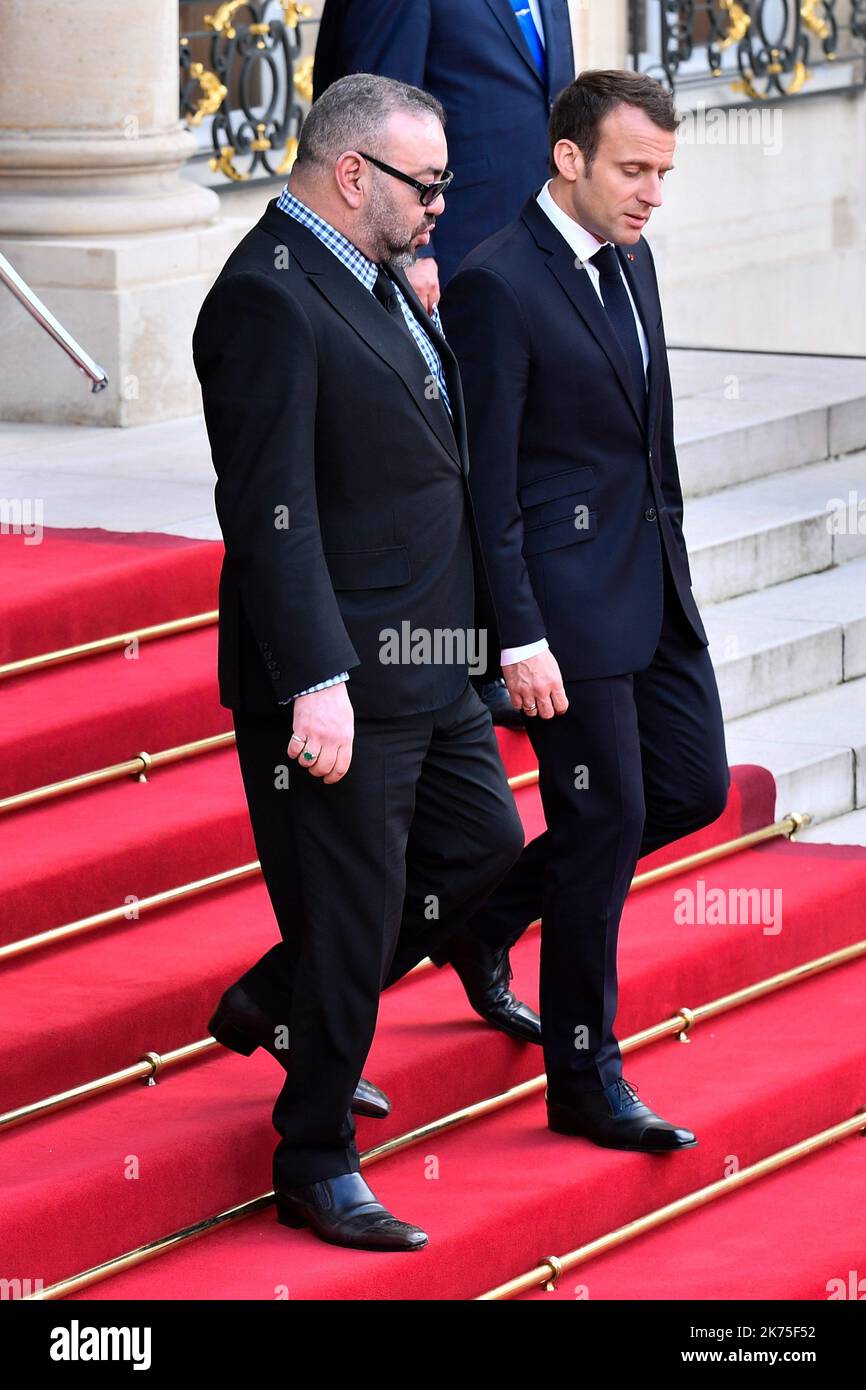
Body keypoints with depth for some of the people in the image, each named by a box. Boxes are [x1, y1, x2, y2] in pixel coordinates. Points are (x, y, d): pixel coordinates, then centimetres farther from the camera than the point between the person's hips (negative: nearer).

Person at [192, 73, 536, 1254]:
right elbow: (271, 512, -24)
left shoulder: (375, 277, 12)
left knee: (485, 854, 18)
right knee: (350, 924, 0)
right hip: (339, 682, -10)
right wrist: (317, 684, -29)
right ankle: (316, 1167, 15)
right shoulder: (269, 298, -19)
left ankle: (273, 1005, 34)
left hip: (429, 668, 10)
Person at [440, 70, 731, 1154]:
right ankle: (584, 1082, 8)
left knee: (694, 785, 11)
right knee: (605, 819, -3)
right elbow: (487, 483, -17)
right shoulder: (497, 286, -16)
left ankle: (491, 905, 29)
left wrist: (668, 560, 19)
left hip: (655, 586, 9)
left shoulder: (631, 262, 10)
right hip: (569, 596, -8)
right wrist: (519, 639, -19)